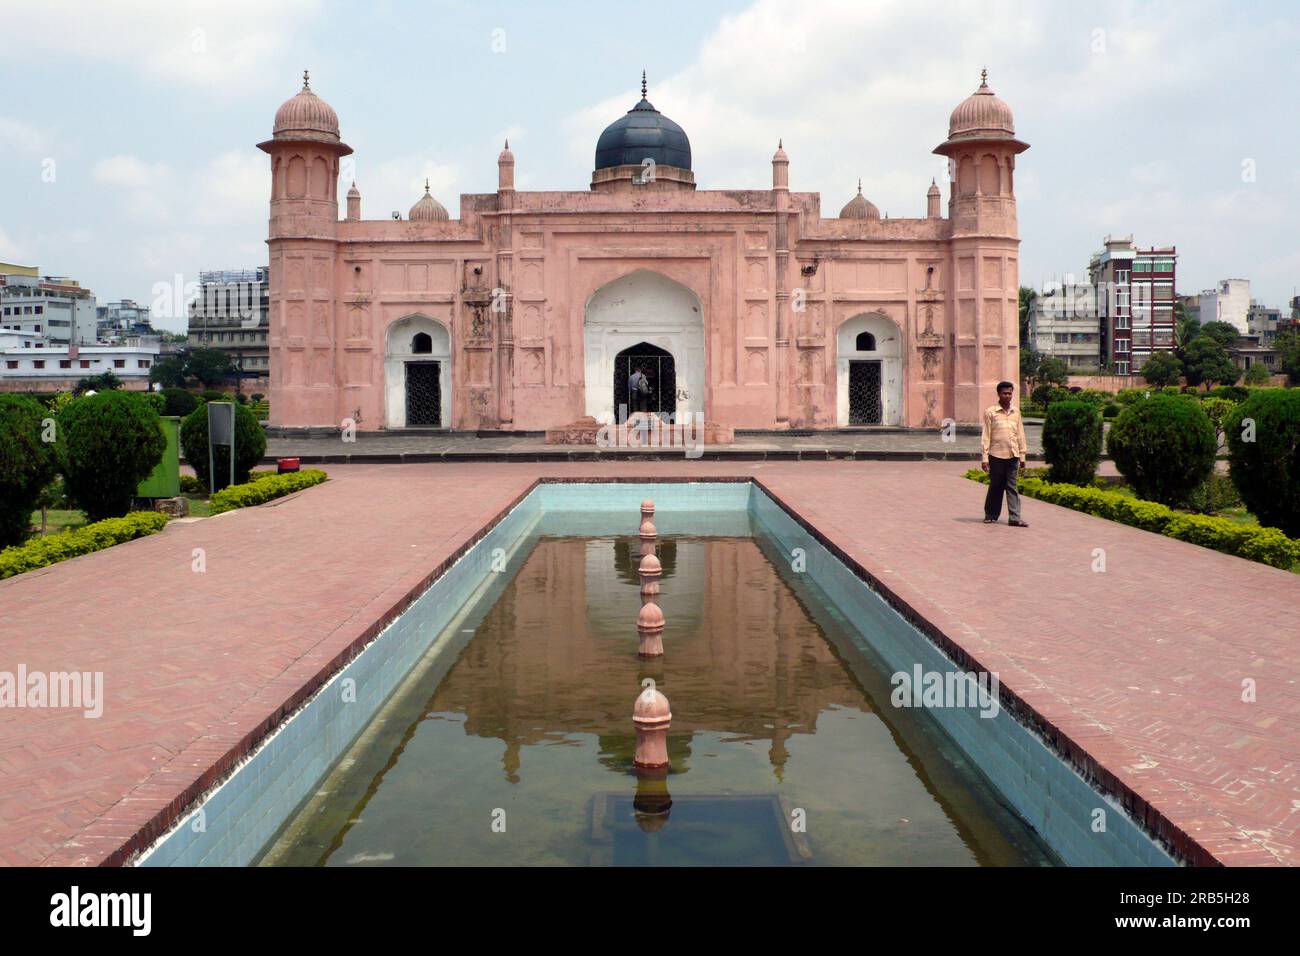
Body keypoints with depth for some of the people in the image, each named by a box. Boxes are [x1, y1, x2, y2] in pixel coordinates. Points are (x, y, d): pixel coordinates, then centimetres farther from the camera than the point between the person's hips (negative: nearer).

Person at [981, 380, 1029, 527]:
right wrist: (984, 457, -6)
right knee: (996, 487, 5)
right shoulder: (990, 412, -1)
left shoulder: (1016, 412, 10)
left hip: (1013, 455, 3)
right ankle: (991, 515, 18)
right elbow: (986, 436, -2)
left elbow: (1020, 434, 14)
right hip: (996, 455, -3)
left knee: (1012, 487, 2)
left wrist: (1022, 455, 12)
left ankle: (1014, 518, 1)